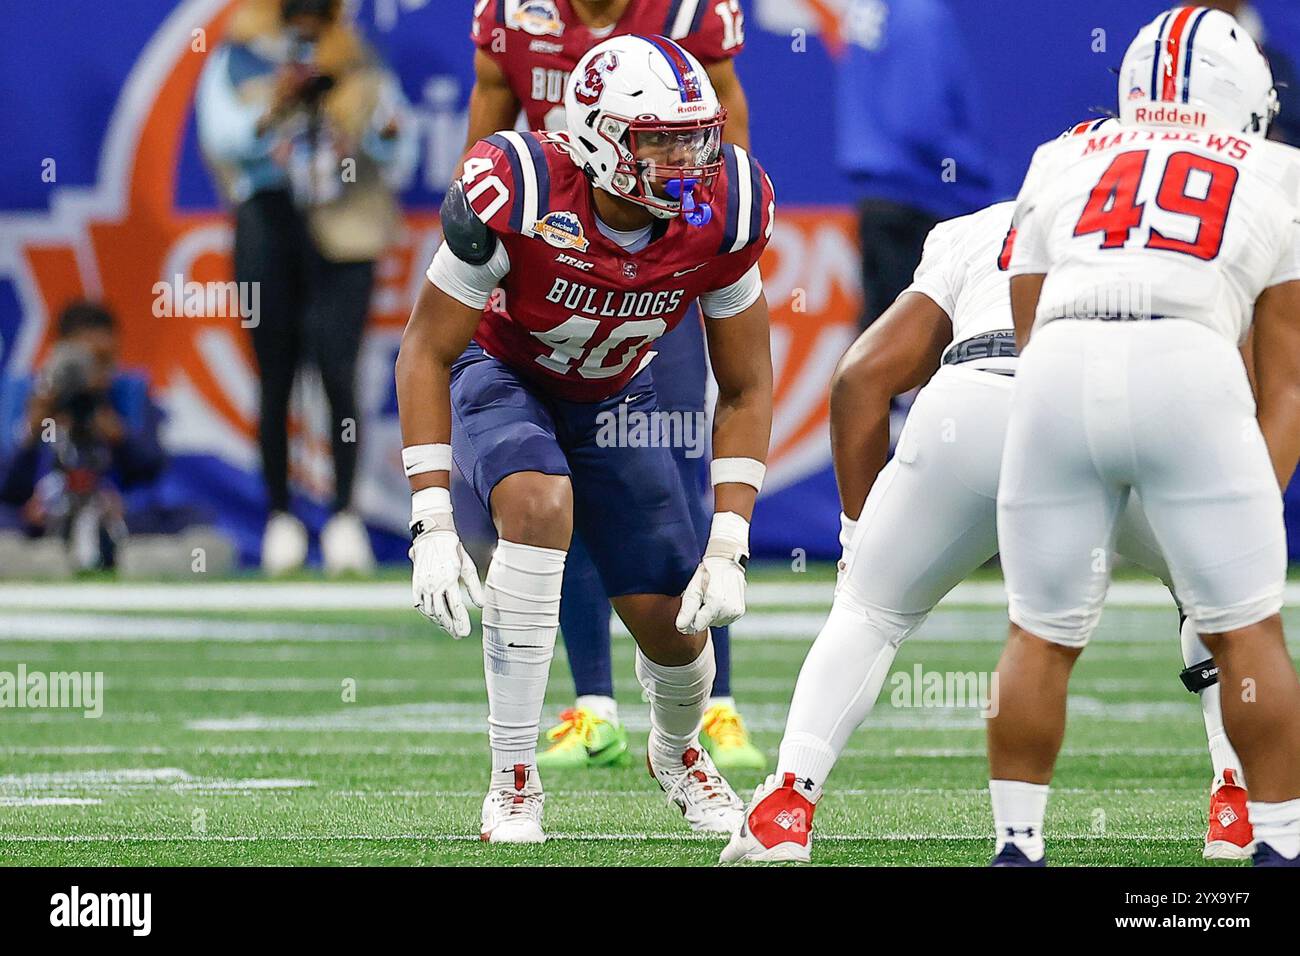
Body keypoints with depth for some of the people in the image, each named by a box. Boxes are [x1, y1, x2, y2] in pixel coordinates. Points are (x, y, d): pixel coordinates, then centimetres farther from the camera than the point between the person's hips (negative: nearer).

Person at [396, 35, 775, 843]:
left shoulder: (722, 216, -25)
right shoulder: (520, 196, -36)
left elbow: (745, 389, -12)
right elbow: (427, 351, -25)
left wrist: (728, 548, -20)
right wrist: (432, 524, -31)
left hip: (612, 396, 3)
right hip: (499, 373, -3)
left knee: (673, 621, -3)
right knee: (540, 502, -36)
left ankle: (677, 748, 36)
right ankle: (514, 776, -24)